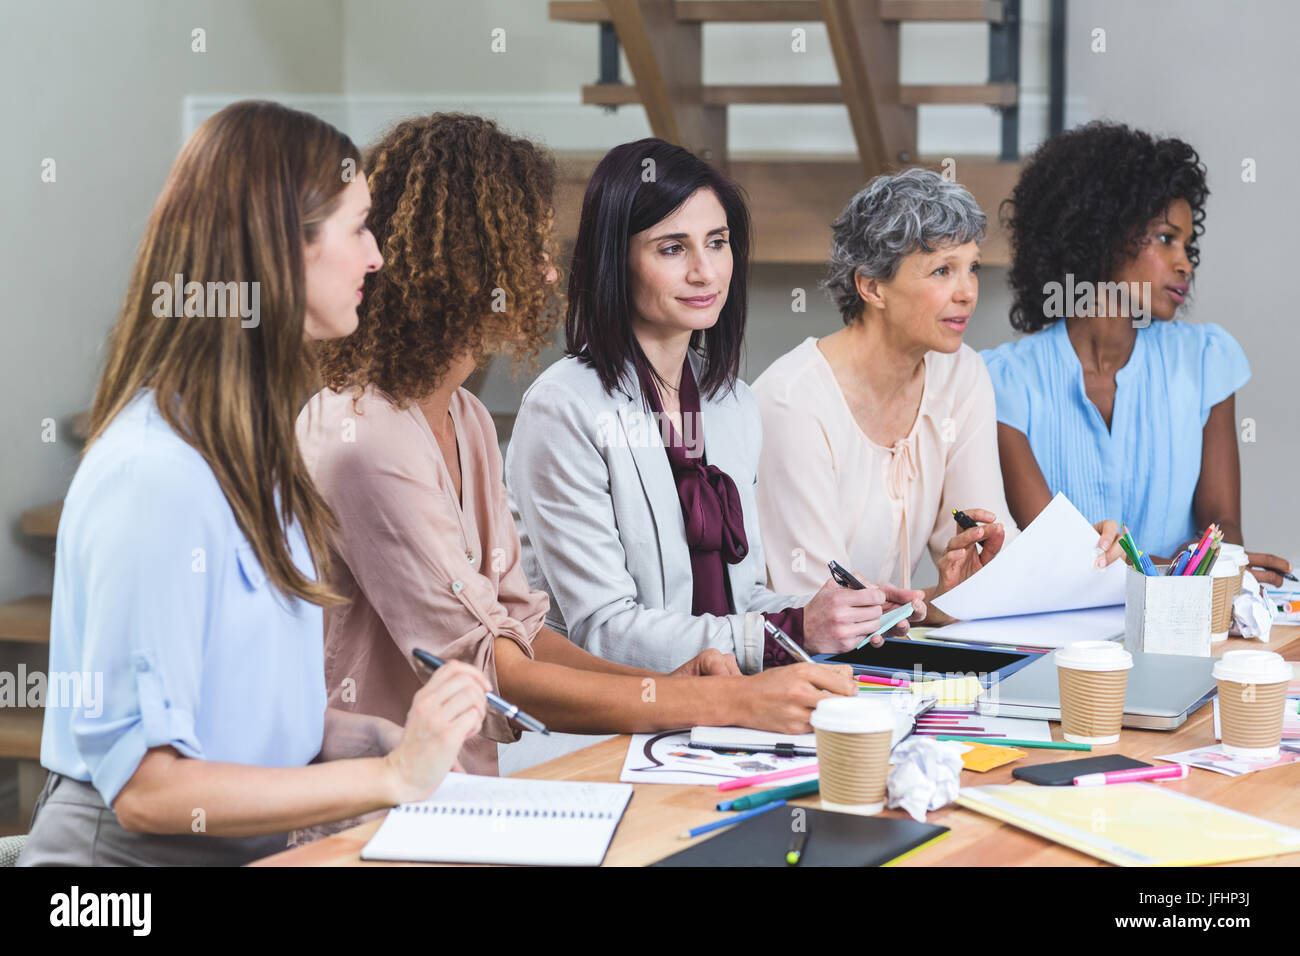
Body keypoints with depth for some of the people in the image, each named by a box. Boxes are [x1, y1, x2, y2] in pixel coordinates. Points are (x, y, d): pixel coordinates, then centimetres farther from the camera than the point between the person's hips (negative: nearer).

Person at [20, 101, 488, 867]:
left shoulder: (250, 450, 12)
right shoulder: (158, 473, -16)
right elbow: (143, 784, -18)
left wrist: (396, 740, 0)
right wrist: (392, 775, -15)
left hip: (251, 847, 8)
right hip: (137, 855, -8)